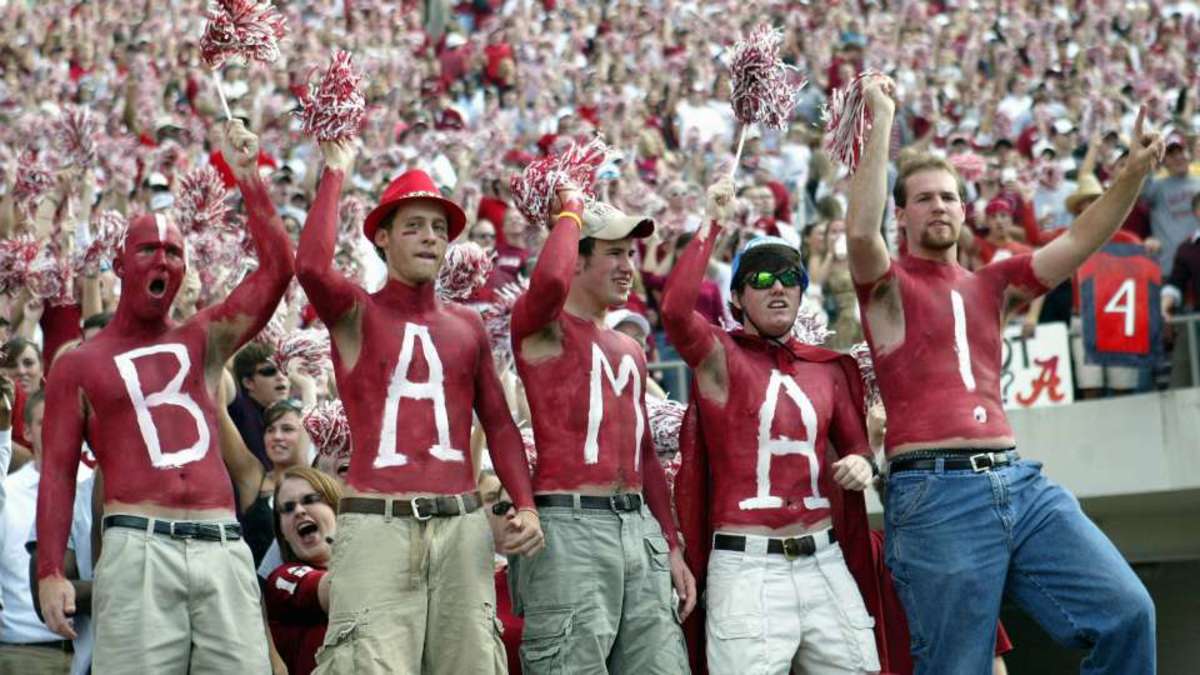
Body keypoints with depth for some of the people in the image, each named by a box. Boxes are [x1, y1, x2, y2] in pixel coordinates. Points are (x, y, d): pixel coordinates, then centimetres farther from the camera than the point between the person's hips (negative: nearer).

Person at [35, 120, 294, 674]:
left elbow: (278, 267, 9)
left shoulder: (203, 341, 19)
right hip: (138, 548, -3)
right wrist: (50, 573, -6)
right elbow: (57, 473, 6)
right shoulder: (79, 366, 11)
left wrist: (246, 175, 7)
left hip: (223, 550, 3)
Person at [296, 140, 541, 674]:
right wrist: (335, 173, -7)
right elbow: (311, 267, -17)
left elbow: (498, 423, 19)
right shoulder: (356, 315, 4)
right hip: (377, 525, -4)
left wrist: (526, 505, 5)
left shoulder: (467, 326, 17)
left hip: (461, 525, 5)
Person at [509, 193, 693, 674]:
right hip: (570, 527, -7)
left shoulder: (630, 351, 23)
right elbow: (549, 279, -25)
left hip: (640, 526, 7)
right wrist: (571, 209, -6)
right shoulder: (541, 327, 0)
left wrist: (672, 547, 19)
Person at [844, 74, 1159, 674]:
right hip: (935, 494, -5)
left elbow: (1081, 241, 13)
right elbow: (859, 231, -15)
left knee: (1127, 612, -9)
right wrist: (881, 121, -15)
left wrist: (1134, 172, -2)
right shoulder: (889, 286, 6)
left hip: (1018, 481, 5)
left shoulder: (992, 284, 21)